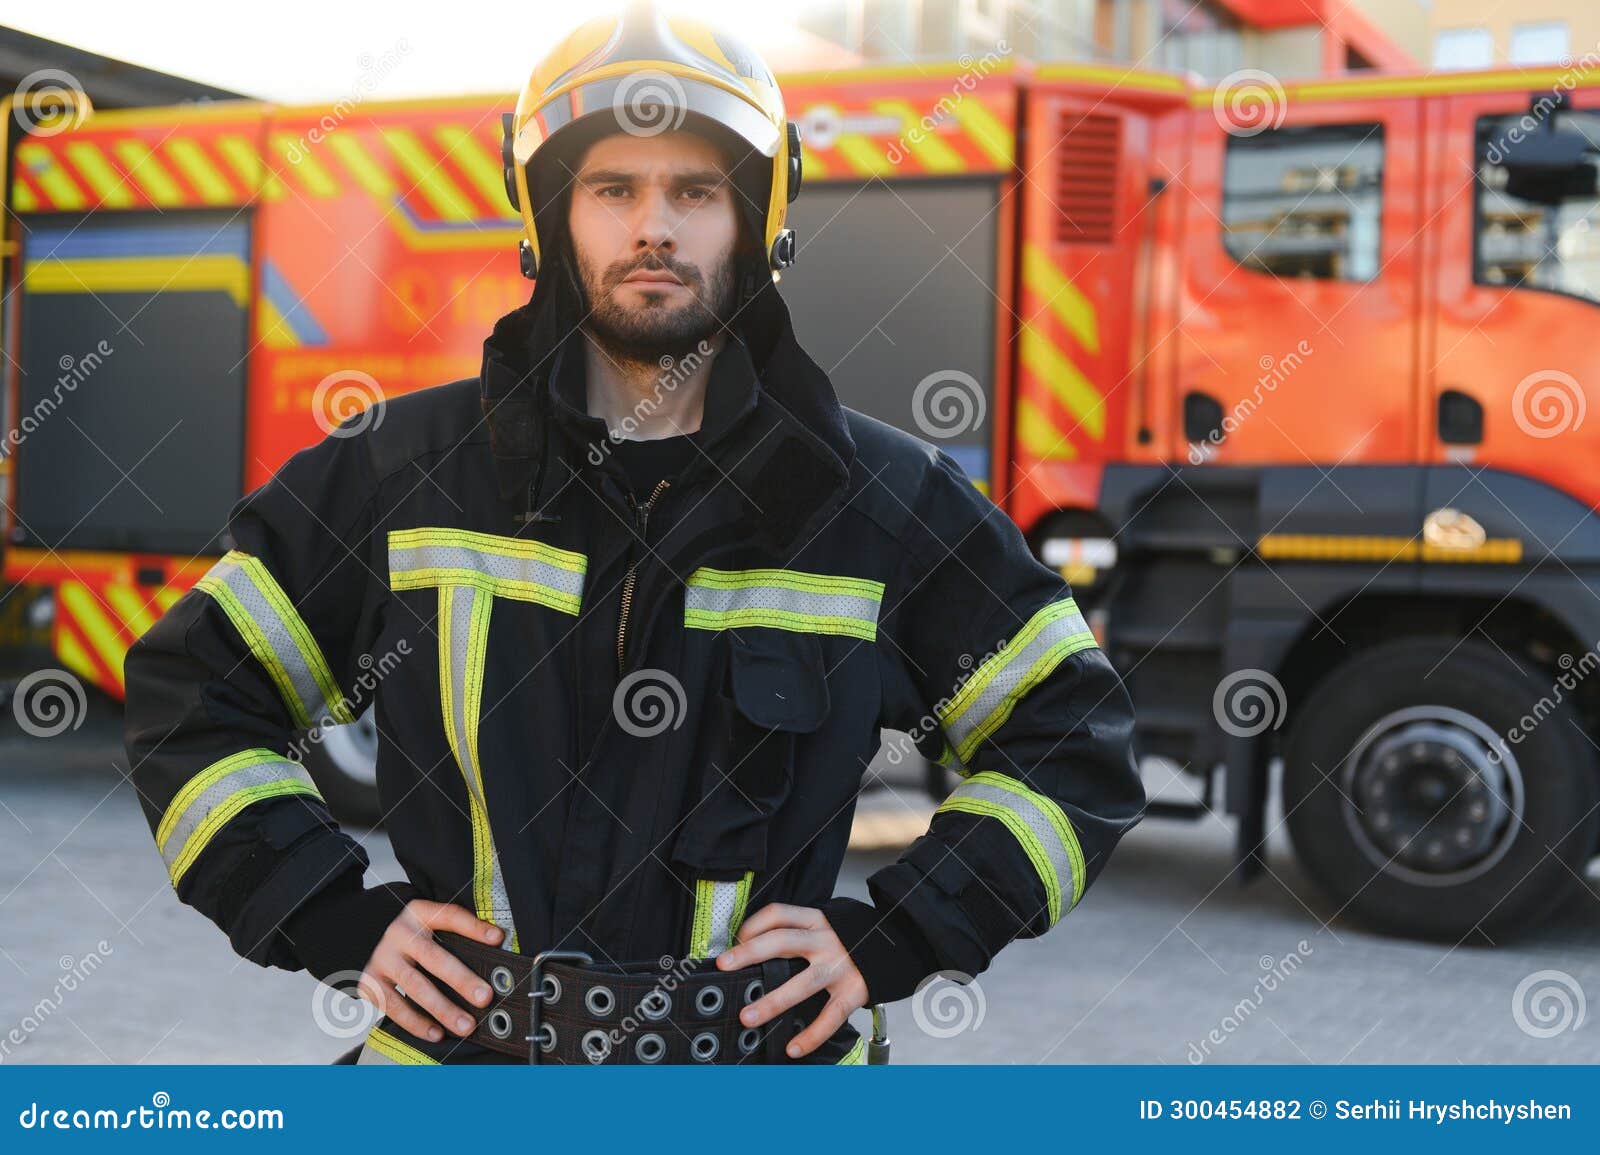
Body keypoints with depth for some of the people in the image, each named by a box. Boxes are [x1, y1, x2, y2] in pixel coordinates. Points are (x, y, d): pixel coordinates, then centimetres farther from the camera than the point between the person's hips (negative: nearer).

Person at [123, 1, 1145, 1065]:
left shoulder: (884, 497, -3)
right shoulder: (403, 471, -2)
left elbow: (1077, 745, 3)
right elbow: (192, 695, 5)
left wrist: (885, 941, -7)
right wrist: (343, 923, -5)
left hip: (762, 1053, 0)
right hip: (457, 1040, 1)